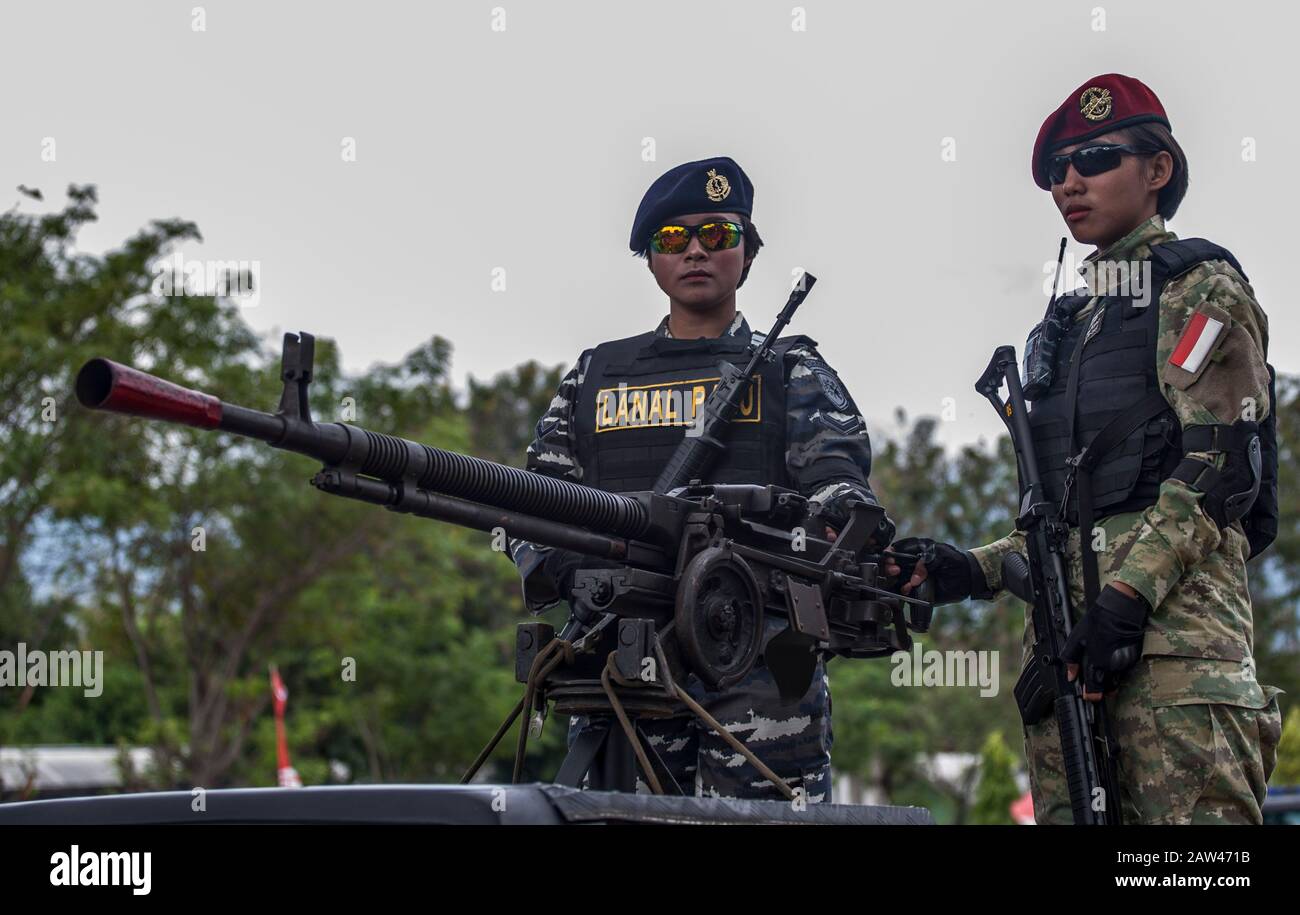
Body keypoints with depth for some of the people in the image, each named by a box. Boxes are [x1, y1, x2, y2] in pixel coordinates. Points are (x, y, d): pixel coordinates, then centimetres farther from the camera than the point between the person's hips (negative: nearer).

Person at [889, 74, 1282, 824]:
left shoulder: (1199, 288, 6)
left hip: (1172, 602, -7)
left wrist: (1130, 593, -18)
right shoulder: (1074, 320, 28)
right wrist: (976, 571, 9)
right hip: (1068, 624, 7)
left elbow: (1219, 464, -7)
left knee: (1194, 810, -18)